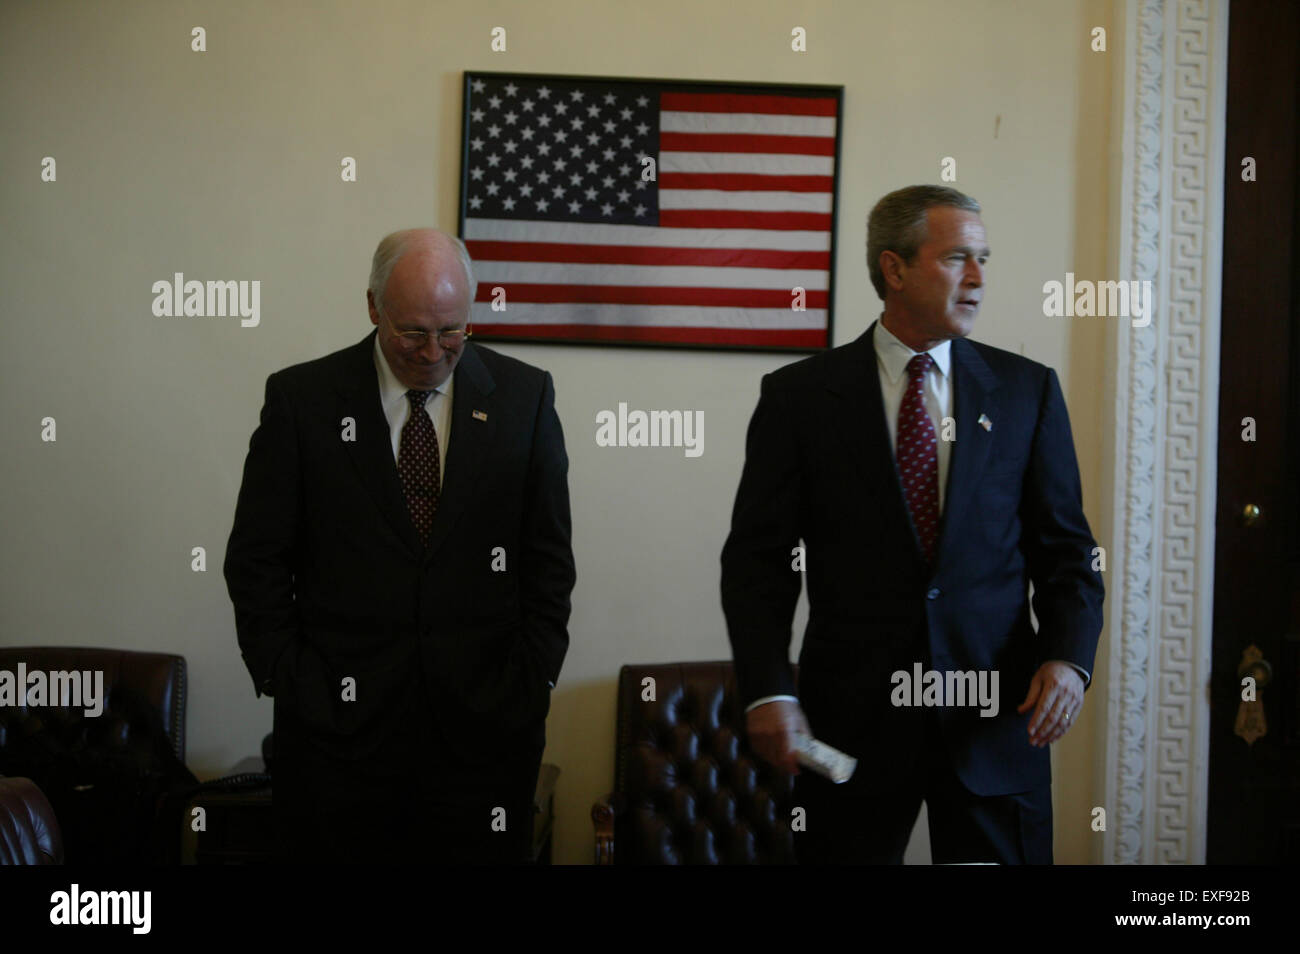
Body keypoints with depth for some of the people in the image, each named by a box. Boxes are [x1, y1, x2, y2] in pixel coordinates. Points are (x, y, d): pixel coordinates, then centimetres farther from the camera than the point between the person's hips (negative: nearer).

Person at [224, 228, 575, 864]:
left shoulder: (524, 395, 3)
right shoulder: (302, 398, 0)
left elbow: (547, 556, 7)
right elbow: (257, 560, 3)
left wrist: (534, 677, 1)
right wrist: (286, 679, -3)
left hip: (483, 722, 1)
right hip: (338, 721, 0)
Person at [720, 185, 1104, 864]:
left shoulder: (1027, 390, 7)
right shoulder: (799, 396, 0)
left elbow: (1066, 548, 8)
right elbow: (757, 558, 0)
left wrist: (1068, 657, -9)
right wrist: (768, 692, -11)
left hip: (997, 715, 2)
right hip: (852, 719, -1)